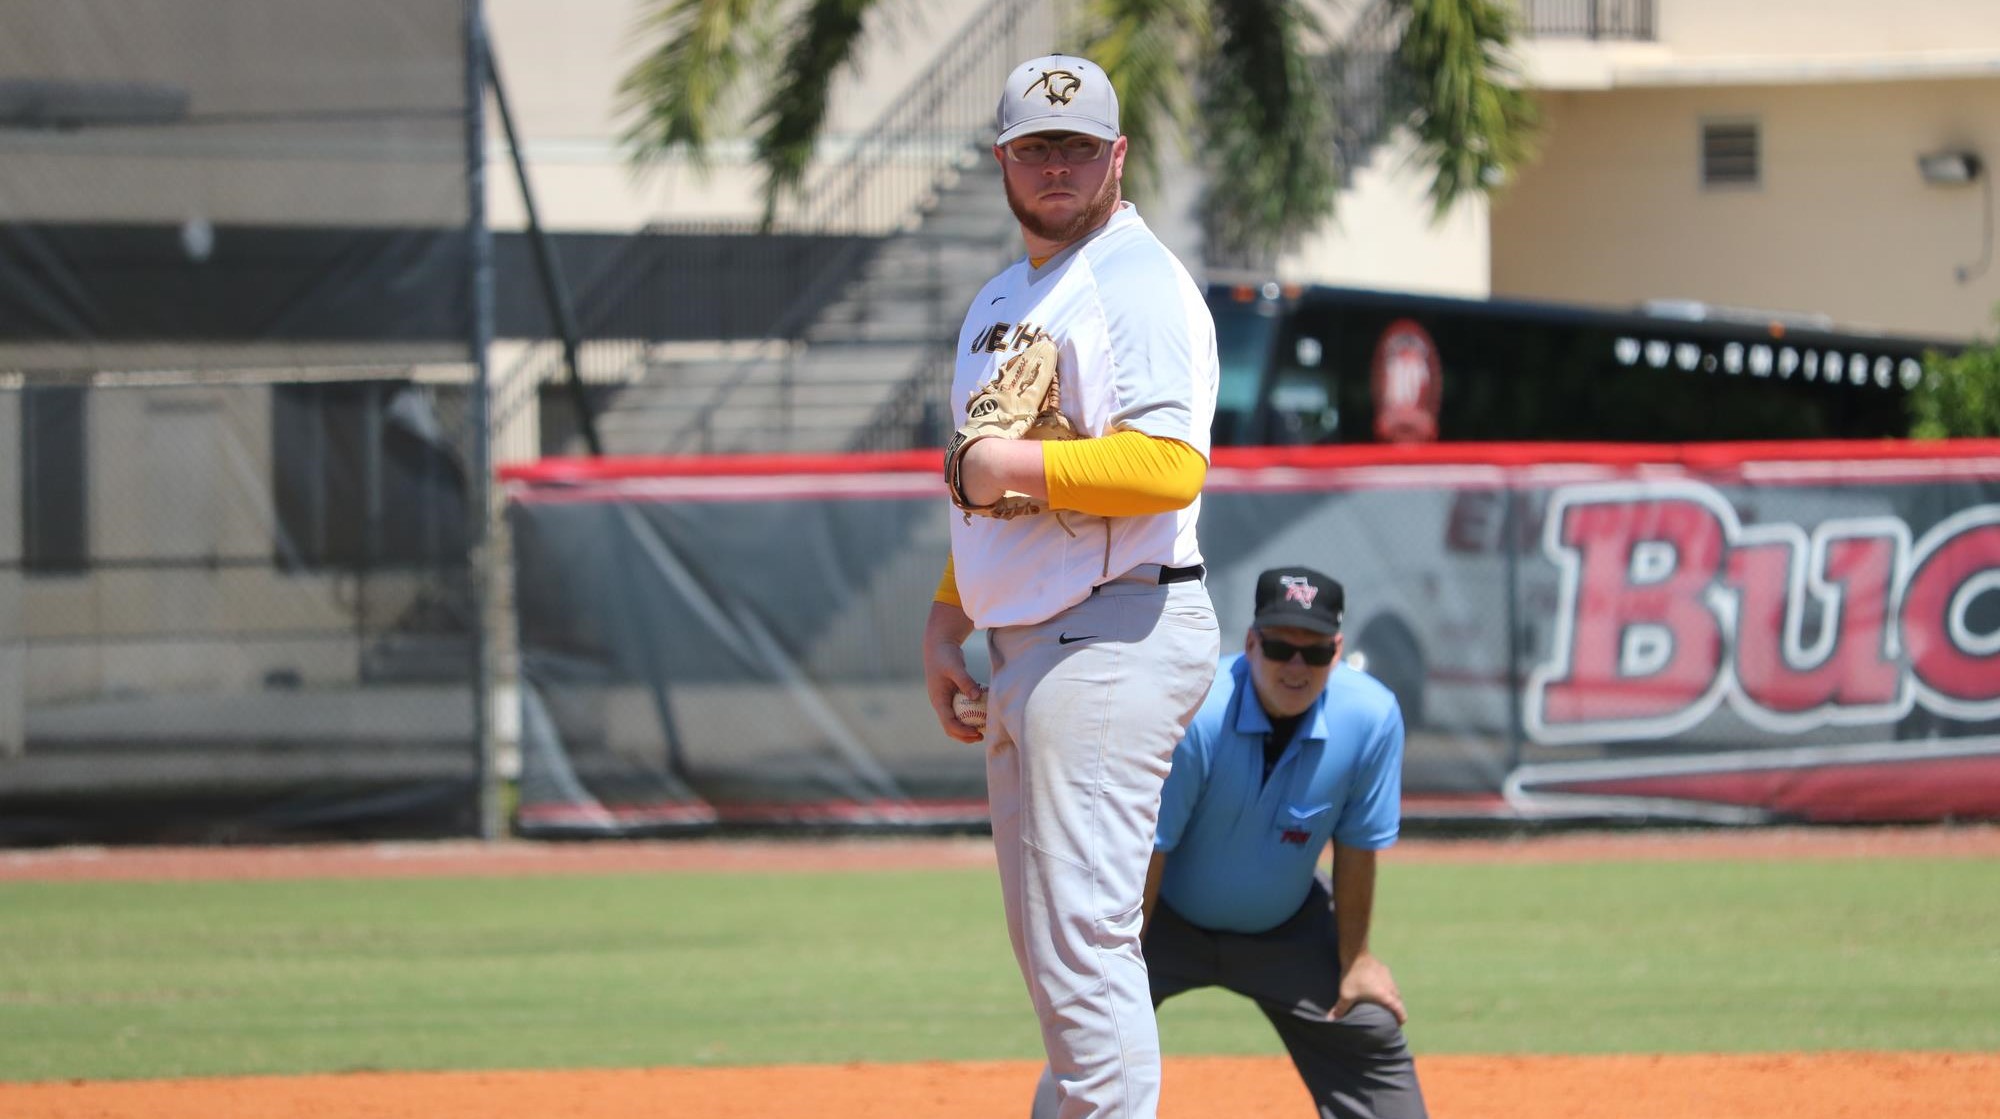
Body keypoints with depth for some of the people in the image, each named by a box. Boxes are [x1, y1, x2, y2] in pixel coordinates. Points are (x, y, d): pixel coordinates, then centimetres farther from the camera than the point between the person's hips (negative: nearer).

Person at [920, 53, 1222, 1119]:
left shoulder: (1138, 283, -10)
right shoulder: (999, 301, 20)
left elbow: (1168, 466, -23)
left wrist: (1016, 466, -18)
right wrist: (946, 622, 20)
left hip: (1112, 638, -10)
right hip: (1022, 649, 10)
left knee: (1080, 940, -14)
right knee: (1045, 945, 13)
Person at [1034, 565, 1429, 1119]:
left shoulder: (1371, 717, -22)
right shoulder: (1191, 715, -31)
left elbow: (1357, 845, -11)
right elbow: (1145, 847, -25)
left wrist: (1355, 956, -2)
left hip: (1286, 926, 4)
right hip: (1168, 916, -4)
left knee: (1375, 1039, 6)